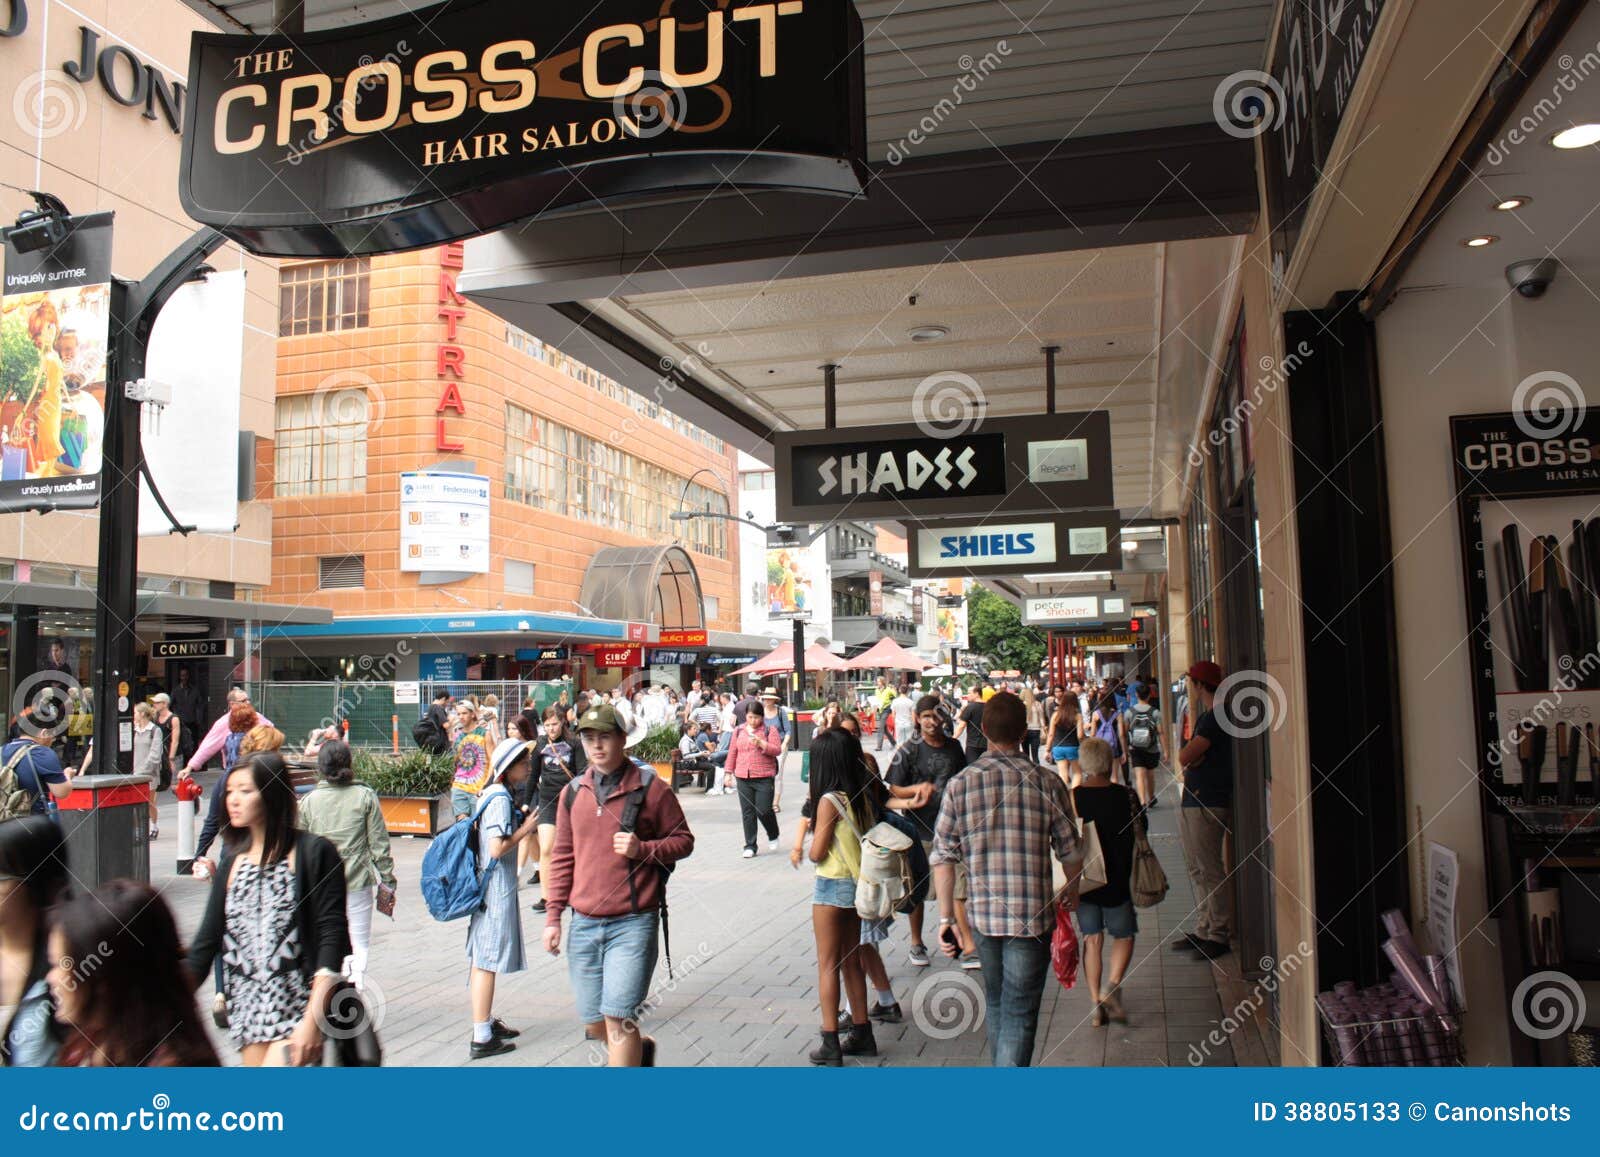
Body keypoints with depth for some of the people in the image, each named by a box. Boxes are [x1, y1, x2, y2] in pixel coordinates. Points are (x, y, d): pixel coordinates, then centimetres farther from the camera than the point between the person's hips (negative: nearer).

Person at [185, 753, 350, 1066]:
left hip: (298, 1007, -6)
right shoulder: (232, 862, 10)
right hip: (248, 1011, 6)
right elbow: (206, 942, 11)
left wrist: (313, 1020, -19)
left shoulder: (313, 853, -8)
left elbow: (332, 938, -12)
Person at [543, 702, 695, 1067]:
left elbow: (684, 840, 0)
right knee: (594, 1024, 13)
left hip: (634, 923, -5)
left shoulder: (650, 788, -5)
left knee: (618, 1019, -10)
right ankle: (640, 1049, 42)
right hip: (584, 926, 5)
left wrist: (642, 849, -17)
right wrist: (553, 915, 10)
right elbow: (562, 856, 14)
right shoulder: (573, 792, 8)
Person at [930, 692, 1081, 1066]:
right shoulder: (1047, 782, -8)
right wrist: (1072, 891, 21)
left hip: (983, 915, 3)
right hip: (1032, 916, -3)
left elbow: (943, 857, -5)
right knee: (1020, 1014, 4)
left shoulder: (960, 784, -5)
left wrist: (946, 918, 4)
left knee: (996, 1004, 23)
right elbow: (1070, 851, 1)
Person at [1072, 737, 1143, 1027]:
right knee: (1123, 937, 16)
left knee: (1092, 940, 12)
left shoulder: (1071, 798, -9)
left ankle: (1096, 1003, 11)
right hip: (1117, 882, -1)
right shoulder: (1125, 796, -10)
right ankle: (1112, 985, -5)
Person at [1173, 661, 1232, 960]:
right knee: (1199, 871, 14)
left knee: (1211, 872, -5)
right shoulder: (1208, 716, 17)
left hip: (1207, 806, -10)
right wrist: (1189, 760, -2)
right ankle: (1204, 930, 22)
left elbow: (1184, 758, -22)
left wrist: (1186, 756, -2)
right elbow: (1185, 760, 17)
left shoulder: (1216, 718, -15)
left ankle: (1219, 935, 0)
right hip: (1195, 802, 10)